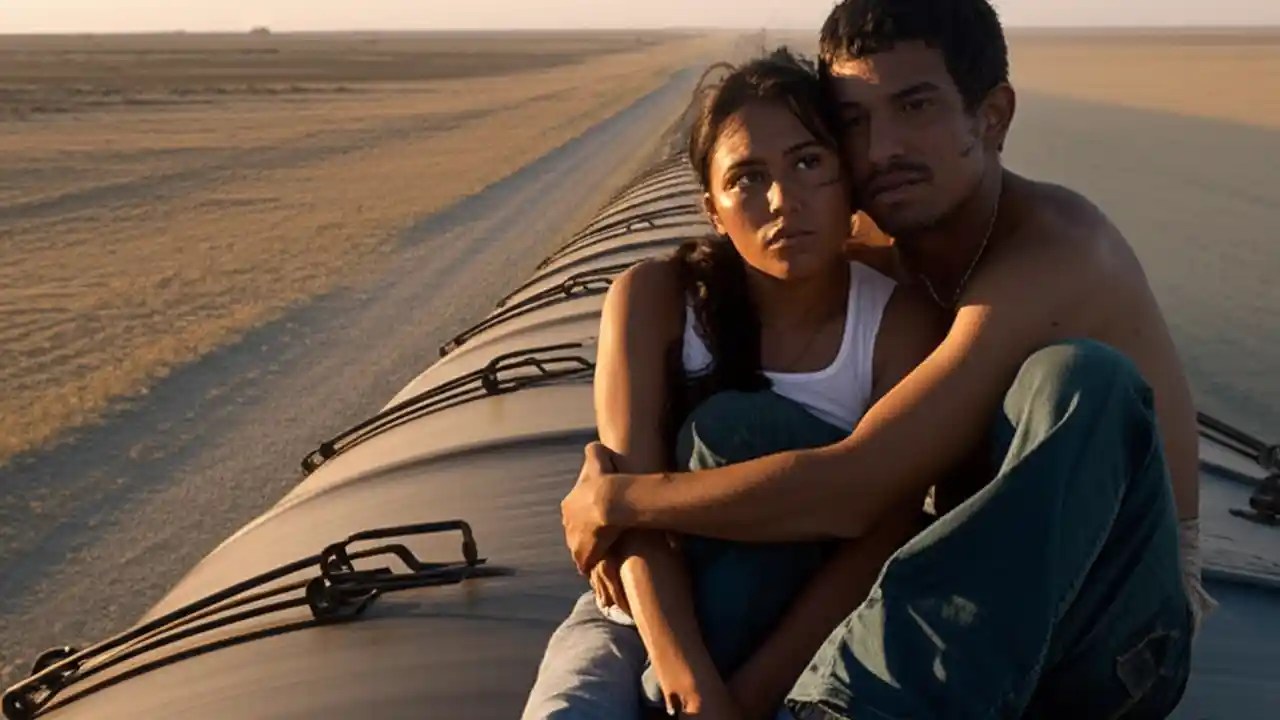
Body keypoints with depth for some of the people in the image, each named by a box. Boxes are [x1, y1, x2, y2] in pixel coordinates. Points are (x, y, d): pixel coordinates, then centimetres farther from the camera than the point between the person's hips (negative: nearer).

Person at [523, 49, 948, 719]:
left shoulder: (901, 324, -12)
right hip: (645, 611, -1)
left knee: (734, 423, -28)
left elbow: (881, 536, -18)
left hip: (800, 624, 1)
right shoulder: (653, 298, -11)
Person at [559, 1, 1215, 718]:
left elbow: (854, 487, -29)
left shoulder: (1051, 249, -22)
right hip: (976, 604, 5)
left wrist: (620, 500, -18)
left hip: (1114, 615, -4)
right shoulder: (874, 246, 3)